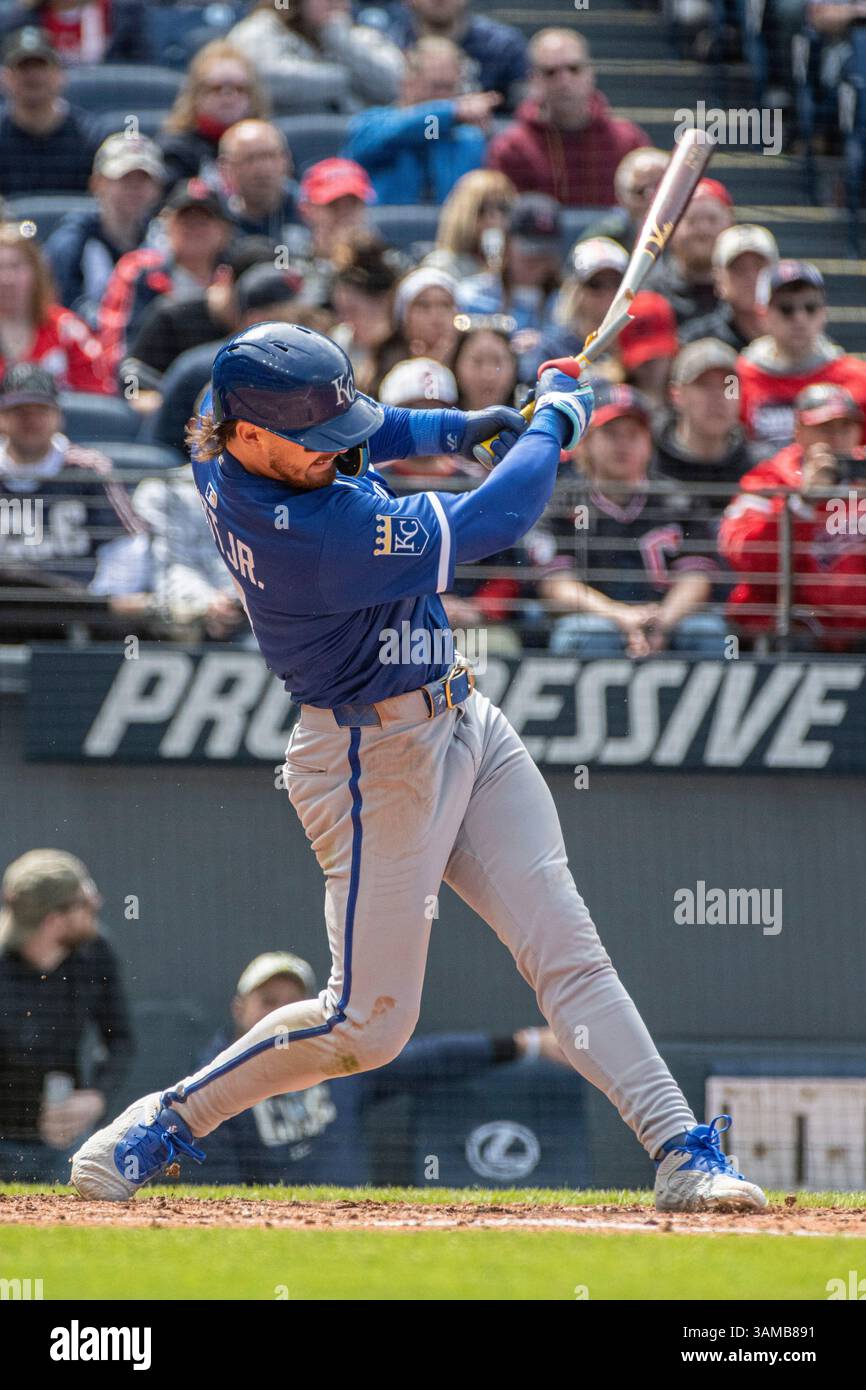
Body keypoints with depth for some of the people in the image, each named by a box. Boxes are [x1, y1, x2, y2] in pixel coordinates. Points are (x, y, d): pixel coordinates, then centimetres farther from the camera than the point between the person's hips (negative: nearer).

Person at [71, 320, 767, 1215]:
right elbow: (490, 522, -23)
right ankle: (159, 1126, 14)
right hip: (380, 759, -9)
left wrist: (449, 428, 4)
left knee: (567, 951, 3)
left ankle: (683, 1156, 1)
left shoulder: (219, 455, -5)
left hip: (461, 726, 9)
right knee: (366, 1023, -2)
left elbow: (360, 434, 21)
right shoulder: (309, 536, -32)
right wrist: (554, 419, -6)